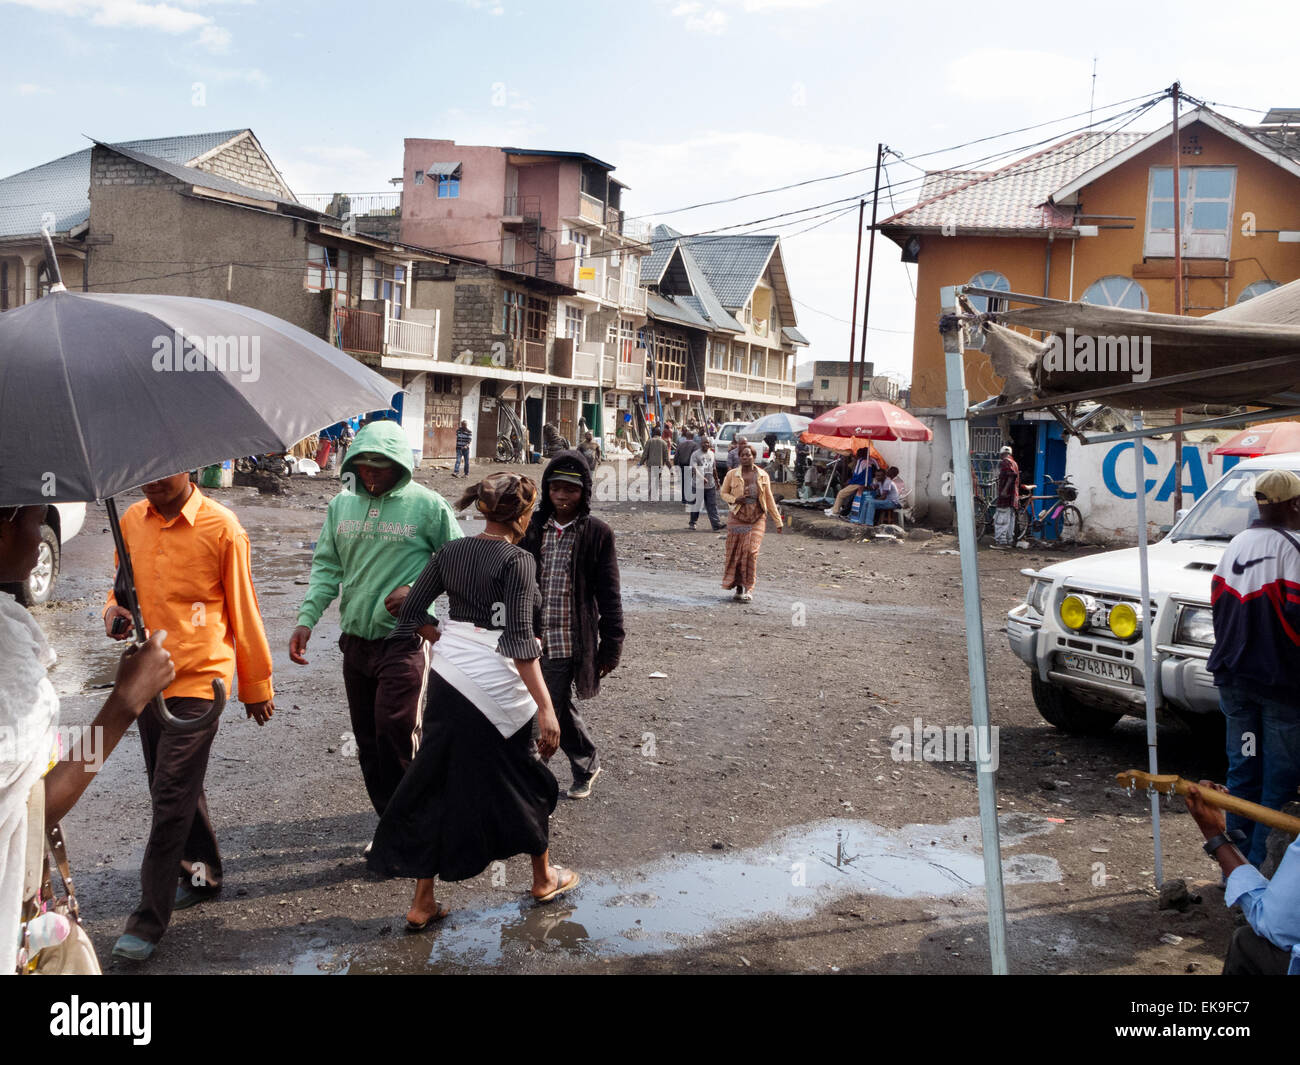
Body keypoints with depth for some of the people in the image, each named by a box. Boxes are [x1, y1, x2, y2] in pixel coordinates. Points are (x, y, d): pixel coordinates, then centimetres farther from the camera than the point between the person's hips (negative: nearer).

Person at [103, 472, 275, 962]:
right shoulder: (131, 520, 4)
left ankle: (149, 920, 4)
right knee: (175, 787, 17)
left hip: (199, 681, -6)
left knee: (171, 798, -5)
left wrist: (256, 686, 2)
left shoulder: (221, 527, -12)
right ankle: (202, 875, 37)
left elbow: (243, 611, -5)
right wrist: (114, 611, -5)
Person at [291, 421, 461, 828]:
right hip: (355, 640, 5)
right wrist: (306, 619, 0)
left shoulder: (427, 505, -6)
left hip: (404, 641, -5)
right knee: (368, 741, 12)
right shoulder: (341, 504, 7)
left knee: (396, 734, -12)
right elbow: (326, 567, 11)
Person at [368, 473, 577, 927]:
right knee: (525, 780, 15)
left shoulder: (450, 554, 4)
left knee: (437, 782, 11)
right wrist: (545, 707, -20)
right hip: (497, 685, -5)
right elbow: (520, 641, -20)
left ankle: (422, 903, 14)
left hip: (449, 679, 6)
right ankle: (544, 878, 33)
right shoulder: (517, 561, -14)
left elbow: (412, 613, 5)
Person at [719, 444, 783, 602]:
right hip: (738, 517, 0)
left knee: (751, 551, -12)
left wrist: (778, 521, 9)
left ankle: (748, 589, -7)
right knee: (735, 552, 3)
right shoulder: (732, 474, 0)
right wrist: (735, 499, -12)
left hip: (757, 519, 0)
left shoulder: (762, 476, 4)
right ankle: (739, 586, 21)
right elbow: (724, 493, 10)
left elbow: (769, 499, 10)